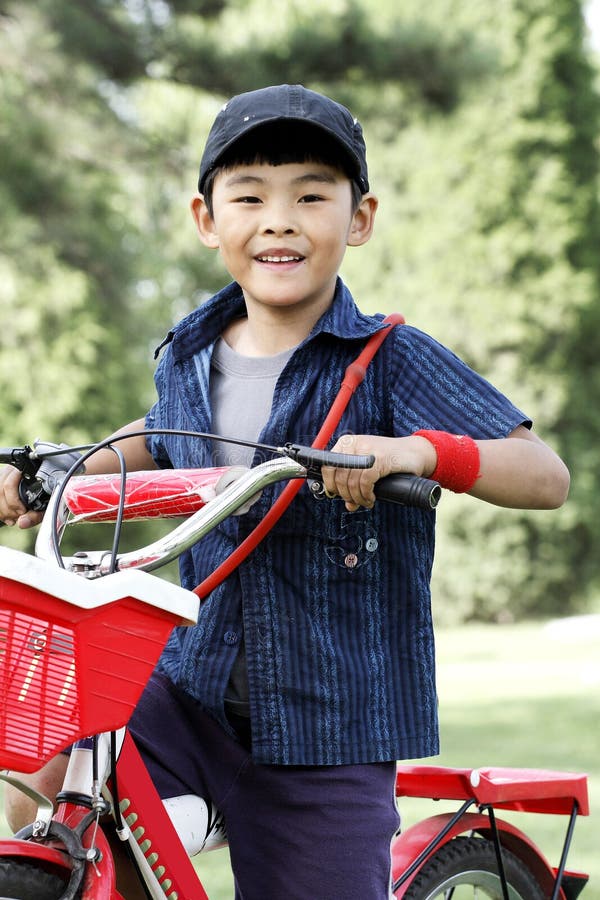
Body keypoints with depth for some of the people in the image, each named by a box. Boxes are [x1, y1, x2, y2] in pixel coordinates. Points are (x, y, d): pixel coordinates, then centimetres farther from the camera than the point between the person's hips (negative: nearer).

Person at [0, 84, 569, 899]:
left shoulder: (394, 363, -9)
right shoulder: (187, 358, 6)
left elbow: (547, 476, -16)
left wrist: (419, 451, -32)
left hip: (329, 728, -3)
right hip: (190, 687, 4)